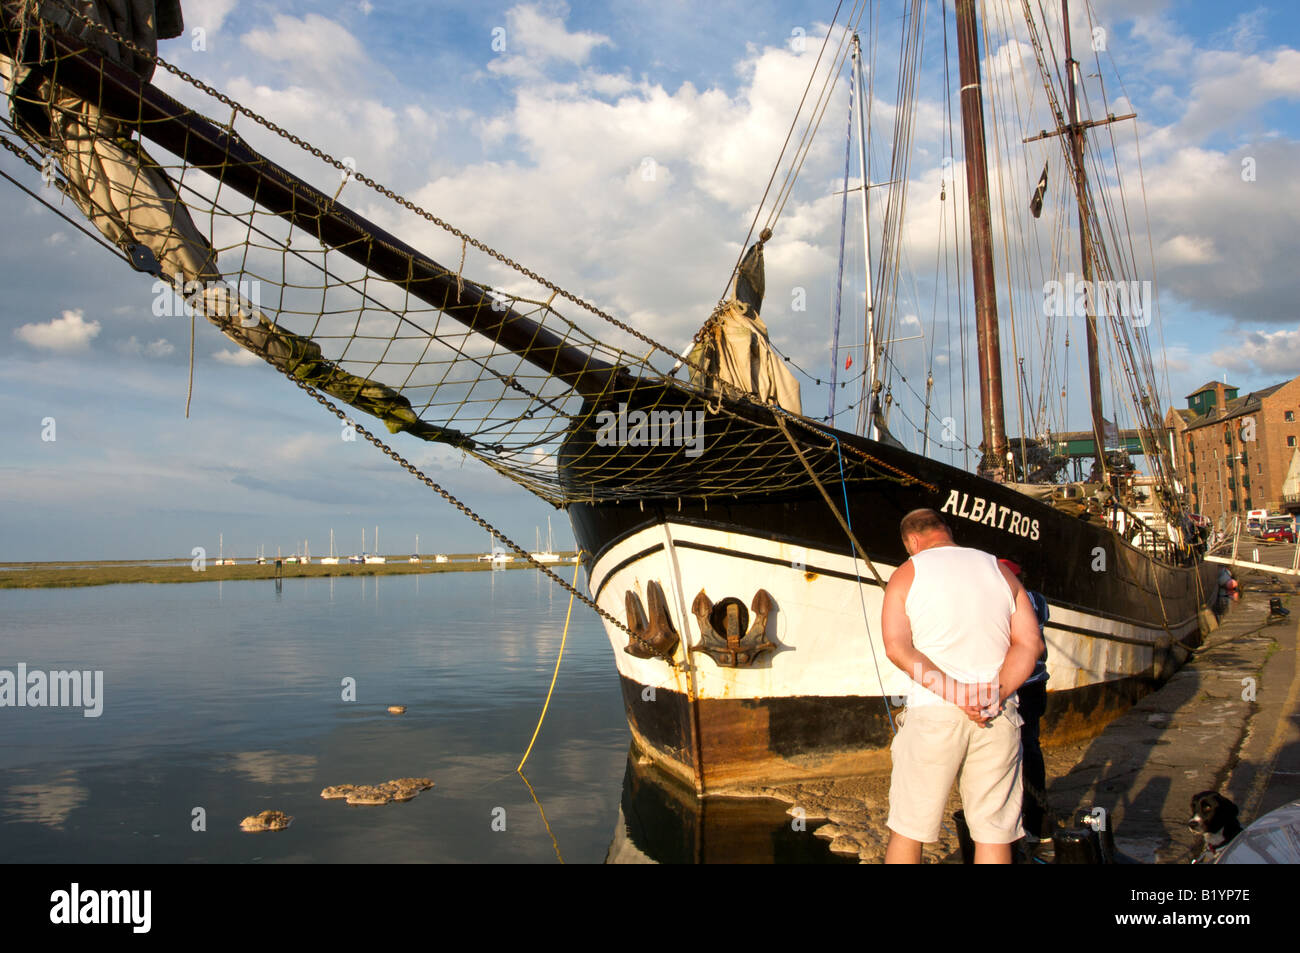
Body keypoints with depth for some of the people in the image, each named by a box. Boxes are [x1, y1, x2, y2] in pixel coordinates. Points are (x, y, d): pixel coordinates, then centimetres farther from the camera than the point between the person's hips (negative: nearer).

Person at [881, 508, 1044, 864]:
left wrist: (955, 692, -15)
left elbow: (897, 647, -10)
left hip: (933, 712, -2)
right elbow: (1030, 643, 3)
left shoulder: (906, 574, 5)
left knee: (907, 828, 8)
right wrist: (996, 694, -7)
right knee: (994, 833, 9)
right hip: (1000, 716, 3)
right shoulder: (1000, 571, 13)